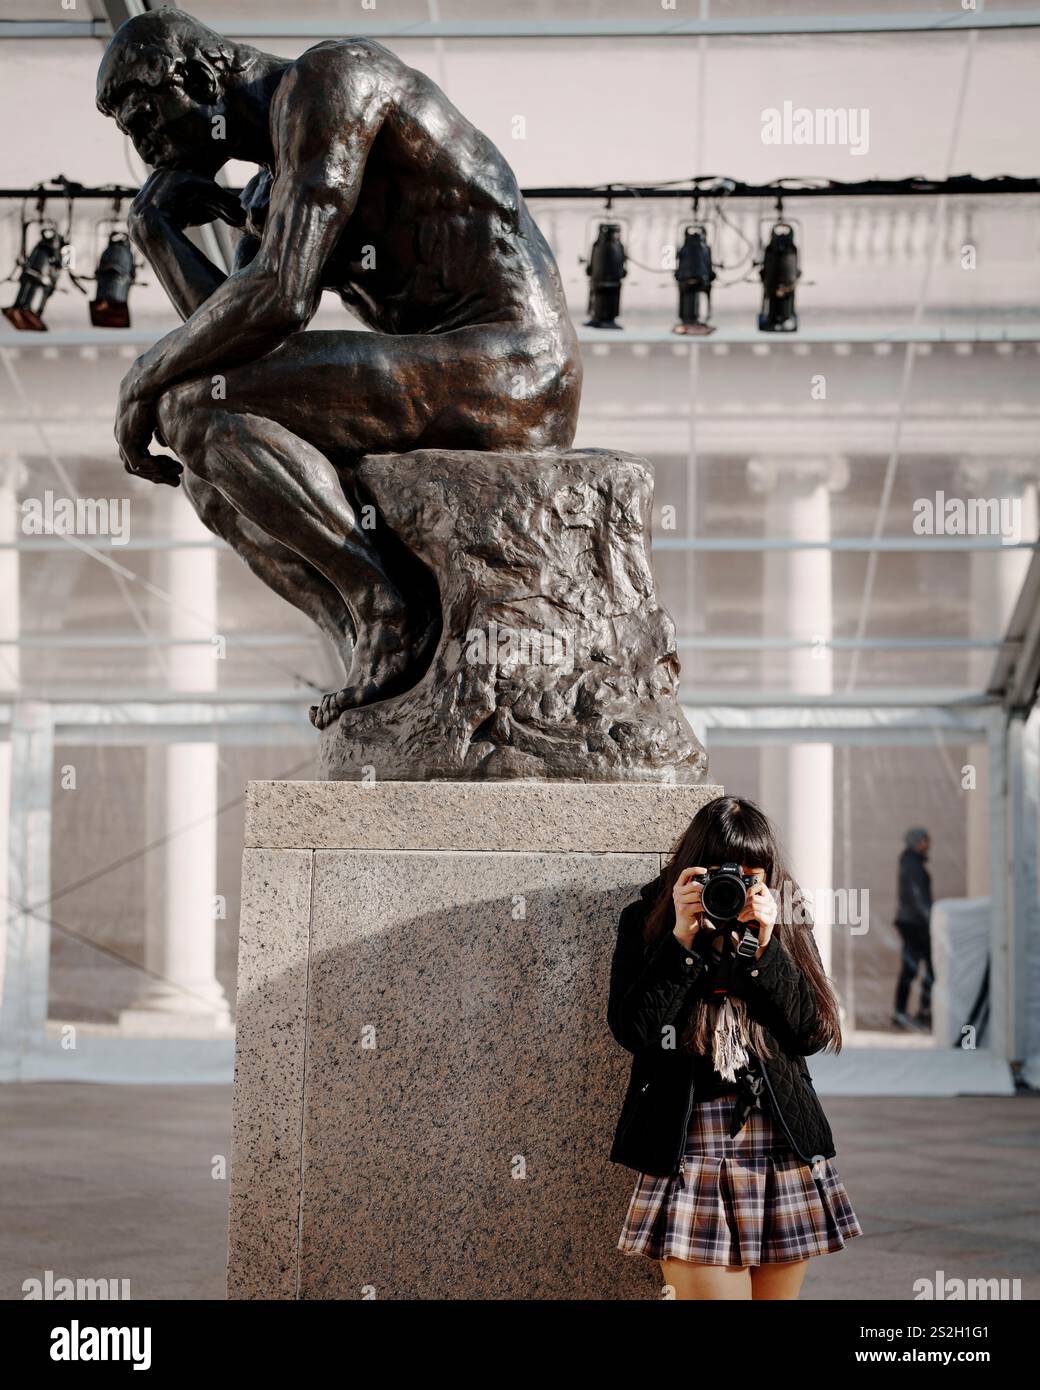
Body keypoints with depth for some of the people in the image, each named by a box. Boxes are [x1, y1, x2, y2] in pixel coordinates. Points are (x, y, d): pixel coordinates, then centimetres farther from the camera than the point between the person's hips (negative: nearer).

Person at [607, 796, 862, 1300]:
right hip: (691, 1143, -2)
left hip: (784, 1146, 3)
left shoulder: (786, 922, 9)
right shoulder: (645, 920, 3)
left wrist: (765, 948, -9)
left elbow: (815, 1033, 1)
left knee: (777, 1291, 7)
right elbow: (630, 1030, -8)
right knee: (707, 1290, -11)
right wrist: (682, 938, -12)